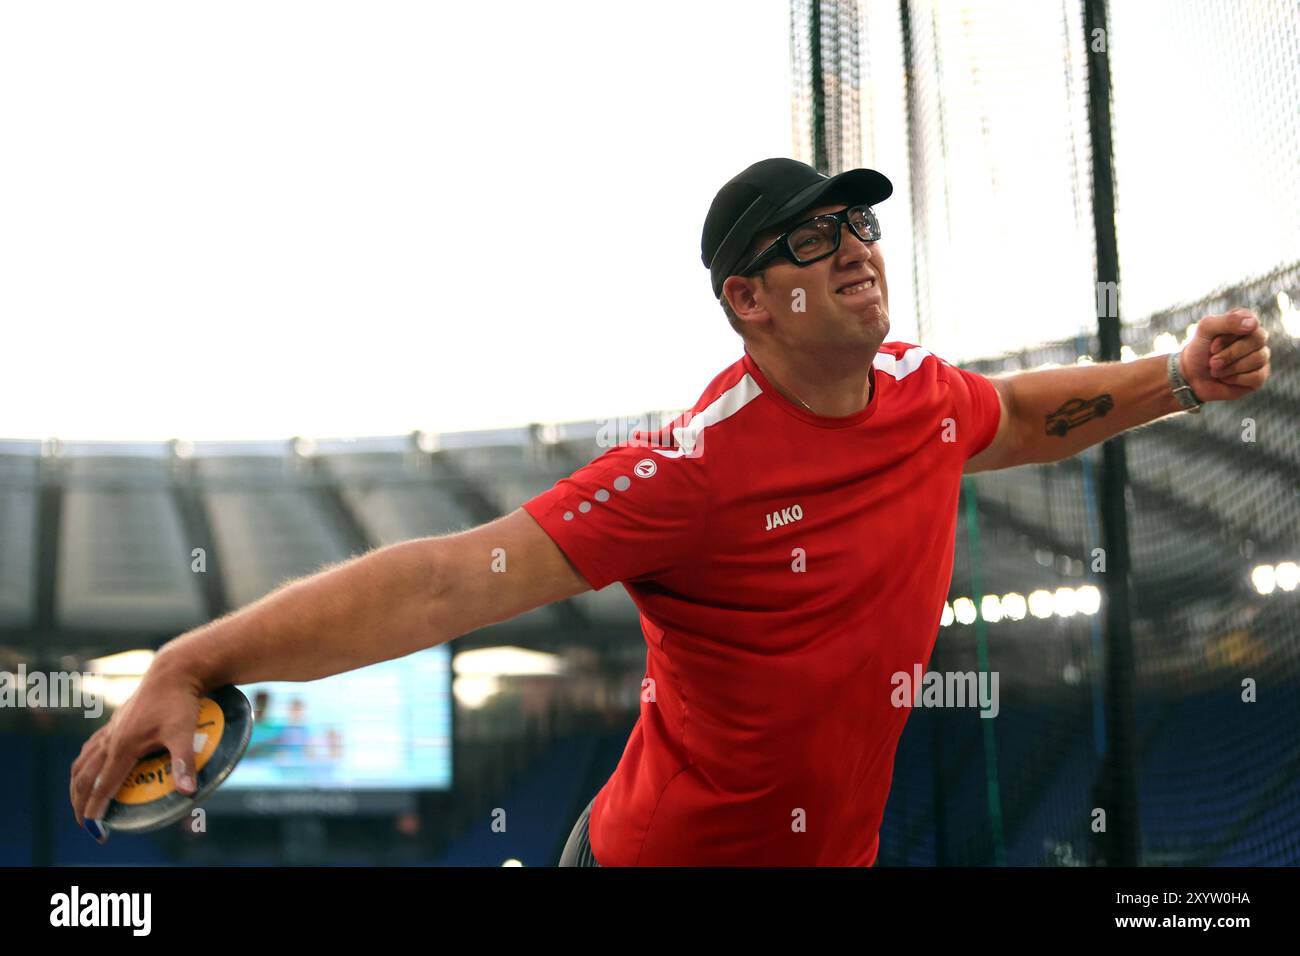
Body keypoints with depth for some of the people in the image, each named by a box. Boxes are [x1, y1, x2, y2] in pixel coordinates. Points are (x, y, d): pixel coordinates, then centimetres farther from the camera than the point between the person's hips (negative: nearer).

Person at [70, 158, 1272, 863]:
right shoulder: (701, 466, -24)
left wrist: (1180, 379, 13)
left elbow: (1021, 417, 25)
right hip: (670, 849, -6)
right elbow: (450, 577, -31)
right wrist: (194, 662, -39)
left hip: (837, 847, 7)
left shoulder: (923, 390, -1)